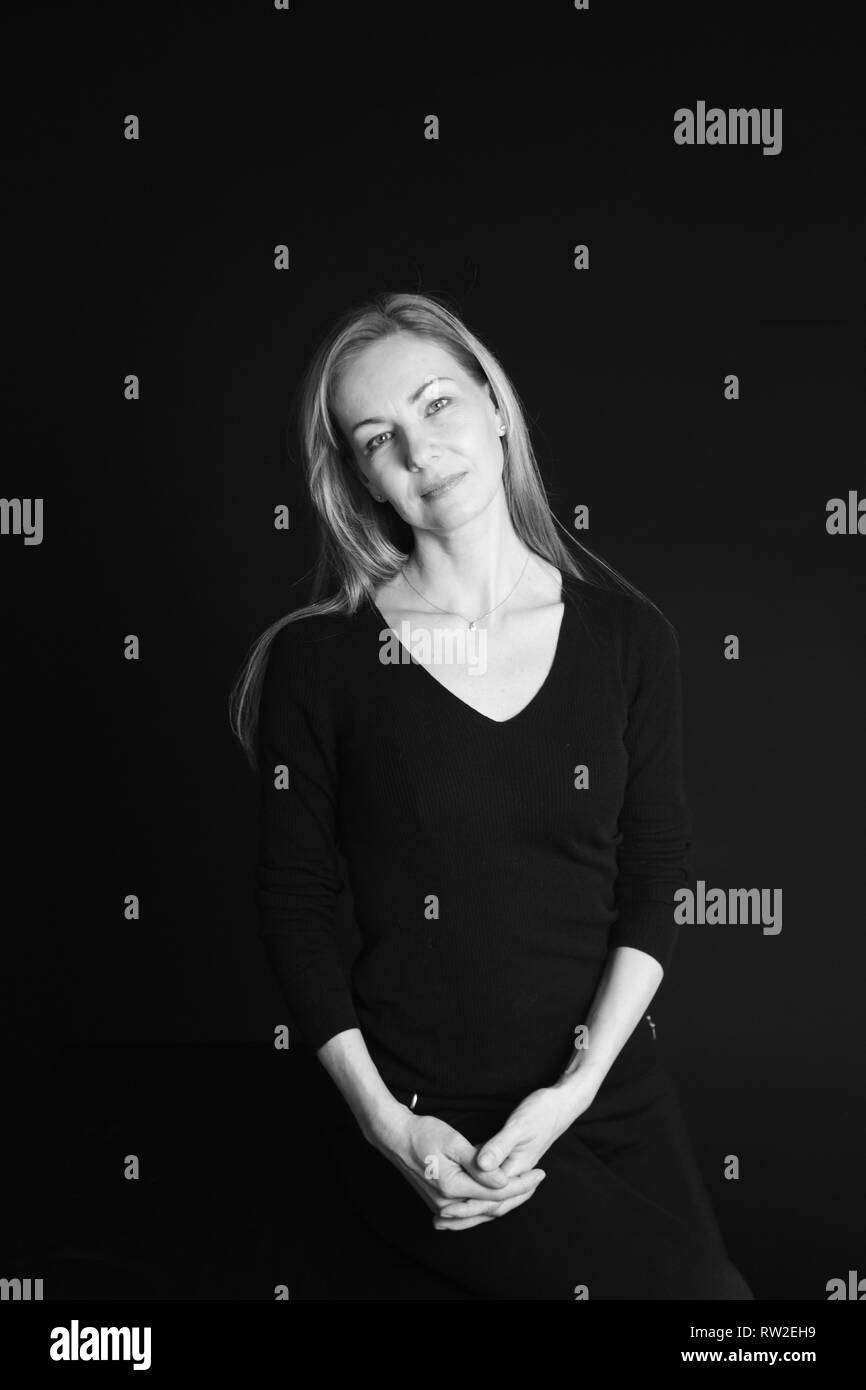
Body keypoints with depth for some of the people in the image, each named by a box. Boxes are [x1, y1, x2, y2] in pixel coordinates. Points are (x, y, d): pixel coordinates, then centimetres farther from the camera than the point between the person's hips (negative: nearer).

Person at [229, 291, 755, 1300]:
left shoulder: (630, 637, 0)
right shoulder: (318, 659, -7)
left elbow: (653, 884, 0)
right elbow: (293, 905, -3)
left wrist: (575, 1087, -10)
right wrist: (384, 1120, -11)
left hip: (605, 1087, 3)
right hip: (421, 1110, -3)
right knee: (695, 1288, -15)